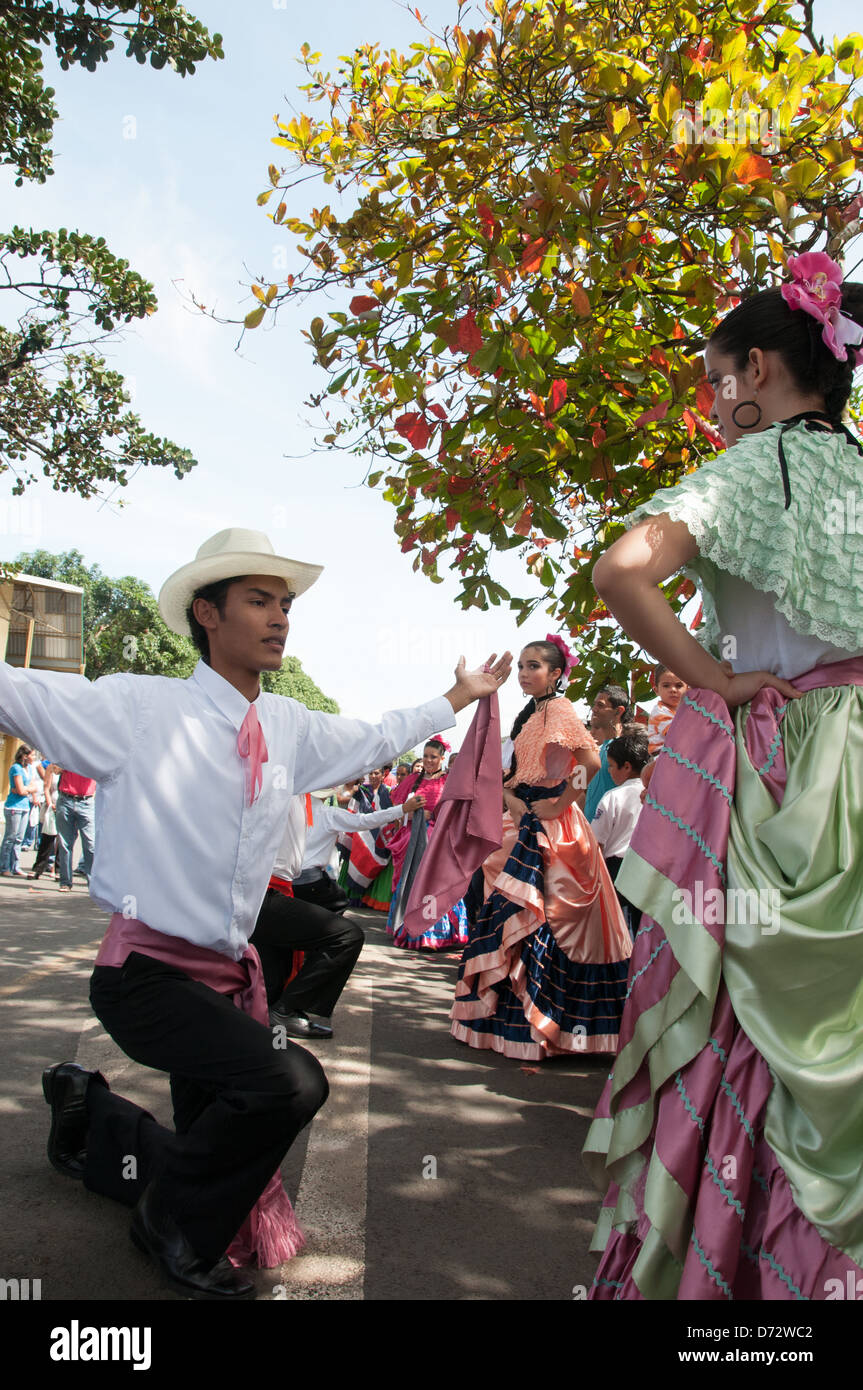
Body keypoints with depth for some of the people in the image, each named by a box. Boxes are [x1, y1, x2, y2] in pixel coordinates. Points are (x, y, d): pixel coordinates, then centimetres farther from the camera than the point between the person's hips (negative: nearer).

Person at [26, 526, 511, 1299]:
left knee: (215, 1165, 16)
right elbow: (20, 691, -16)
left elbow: (374, 740, 22)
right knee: (289, 1082, -29)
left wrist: (462, 695, 29)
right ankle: (177, 1225, 1)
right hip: (148, 972, -7)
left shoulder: (290, 729, 5)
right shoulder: (137, 707, -13)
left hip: (228, 974, 7)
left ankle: (89, 1113, 45)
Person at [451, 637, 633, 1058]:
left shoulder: (559, 710, -10)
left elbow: (591, 760, -24)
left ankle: (538, 1021, 1)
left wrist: (562, 801, -17)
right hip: (525, 823, 9)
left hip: (552, 826, -9)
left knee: (542, 915, -7)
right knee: (513, 915, 10)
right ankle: (505, 1013, 20)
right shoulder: (527, 714, 17)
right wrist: (512, 798, 4)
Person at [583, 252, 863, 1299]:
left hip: (753, 759, -5)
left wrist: (711, 677, -11)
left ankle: (707, 1261, 15)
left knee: (735, 1012, 3)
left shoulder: (754, 467, -4)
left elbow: (622, 569, -21)